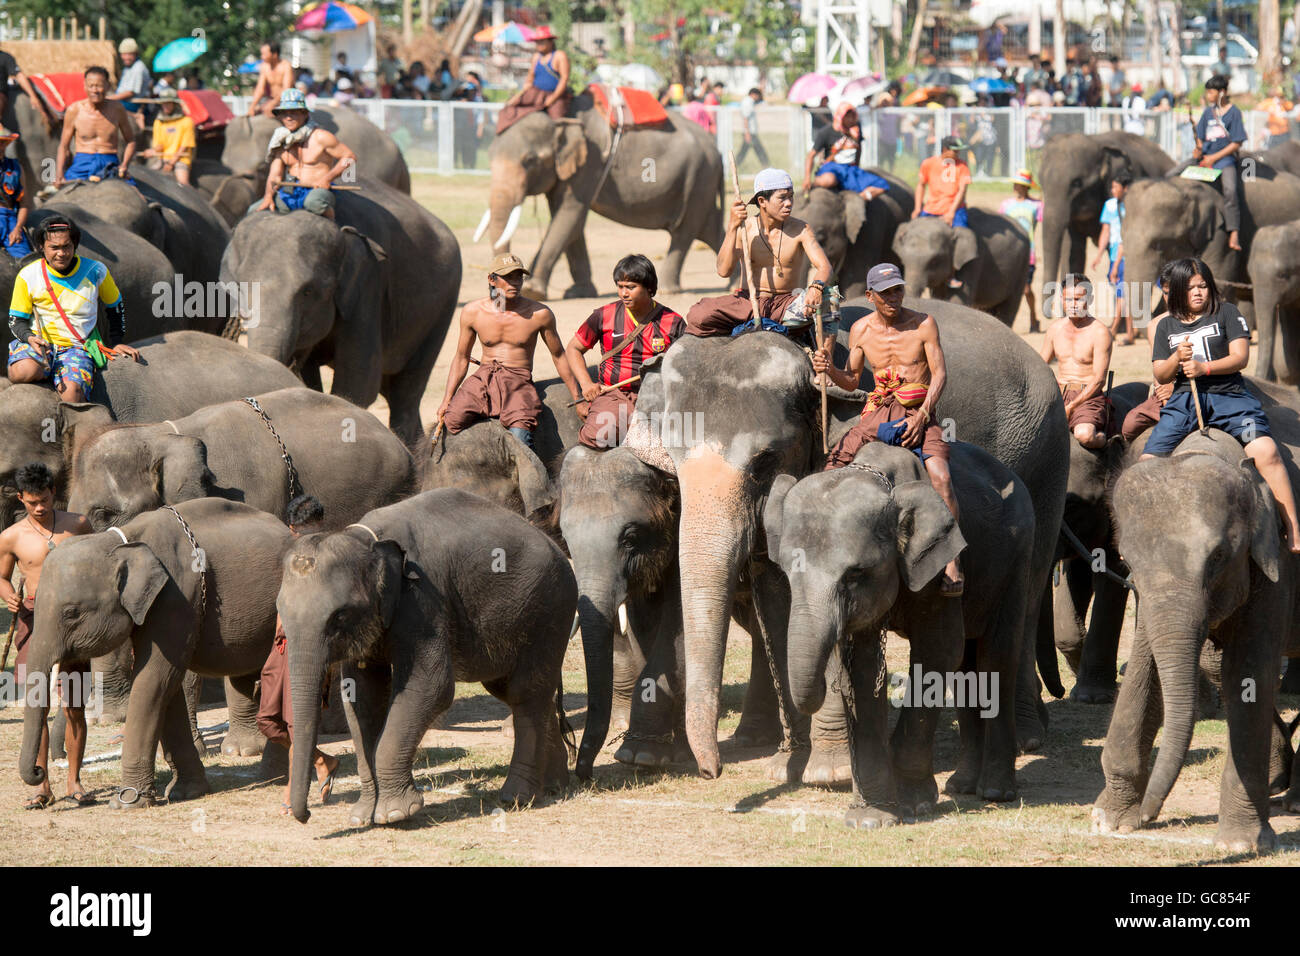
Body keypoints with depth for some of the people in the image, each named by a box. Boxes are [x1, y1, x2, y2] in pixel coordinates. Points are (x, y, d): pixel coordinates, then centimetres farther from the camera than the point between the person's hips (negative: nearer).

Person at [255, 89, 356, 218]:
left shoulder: (321, 137, -8)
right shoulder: (282, 142, 9)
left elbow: (350, 157, -5)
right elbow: (275, 176, 9)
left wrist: (327, 178, -14)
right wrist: (269, 196, -11)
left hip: (318, 191, -6)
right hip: (290, 194, 6)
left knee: (314, 202, -41)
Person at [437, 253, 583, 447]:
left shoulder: (540, 314, -3)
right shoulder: (473, 312, 2)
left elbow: (559, 357, 9)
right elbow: (461, 358, 13)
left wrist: (577, 399, 11)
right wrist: (446, 400, 7)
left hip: (519, 381, -2)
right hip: (483, 380, 2)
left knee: (520, 436, -32)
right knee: (452, 419, -26)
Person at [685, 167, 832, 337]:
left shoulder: (800, 229, -5)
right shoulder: (744, 228, -4)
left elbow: (824, 266, -15)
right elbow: (724, 271, -15)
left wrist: (816, 287, -40)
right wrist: (733, 226, -23)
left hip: (784, 303, 0)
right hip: (748, 303, 0)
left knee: (823, 303, -33)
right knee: (697, 316, -26)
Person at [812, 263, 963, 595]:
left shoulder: (923, 324, -3)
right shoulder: (861, 330, 6)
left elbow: (940, 374, -4)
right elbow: (852, 380, 14)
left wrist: (921, 417, -16)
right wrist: (829, 370, -9)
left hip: (919, 414, -4)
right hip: (879, 413, 4)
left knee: (940, 477, -29)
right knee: (832, 465, -12)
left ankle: (951, 561, -24)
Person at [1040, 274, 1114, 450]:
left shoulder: (1099, 332, -6)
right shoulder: (1055, 329, 13)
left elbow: (1099, 380, -10)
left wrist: (1070, 408, -18)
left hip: (1087, 397, -5)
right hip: (1058, 395, 5)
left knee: (1084, 435, -36)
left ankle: (1100, 436, 0)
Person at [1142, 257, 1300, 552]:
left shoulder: (1226, 313, 7)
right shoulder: (1166, 326, 14)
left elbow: (1241, 357, -2)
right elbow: (1159, 375, 13)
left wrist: (1204, 367, -16)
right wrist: (1177, 358, -8)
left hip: (1228, 395, -3)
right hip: (1183, 400, 3)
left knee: (1265, 450, -26)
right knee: (1148, 461, -11)